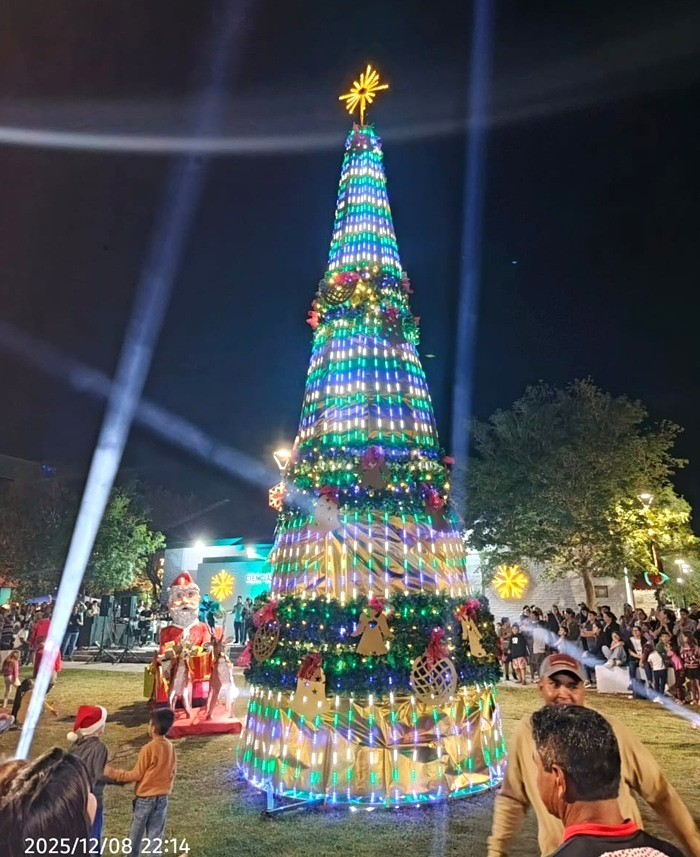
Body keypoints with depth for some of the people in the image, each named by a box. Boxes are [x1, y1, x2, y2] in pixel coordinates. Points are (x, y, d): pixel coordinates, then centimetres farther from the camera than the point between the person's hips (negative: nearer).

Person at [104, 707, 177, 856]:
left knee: (136, 834, 16)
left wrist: (114, 773, -7)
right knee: (155, 836, 16)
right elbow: (172, 773, 5)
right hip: (162, 798, 4)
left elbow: (136, 775, -14)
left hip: (145, 798, -4)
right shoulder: (170, 747, -5)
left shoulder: (148, 749, -22)